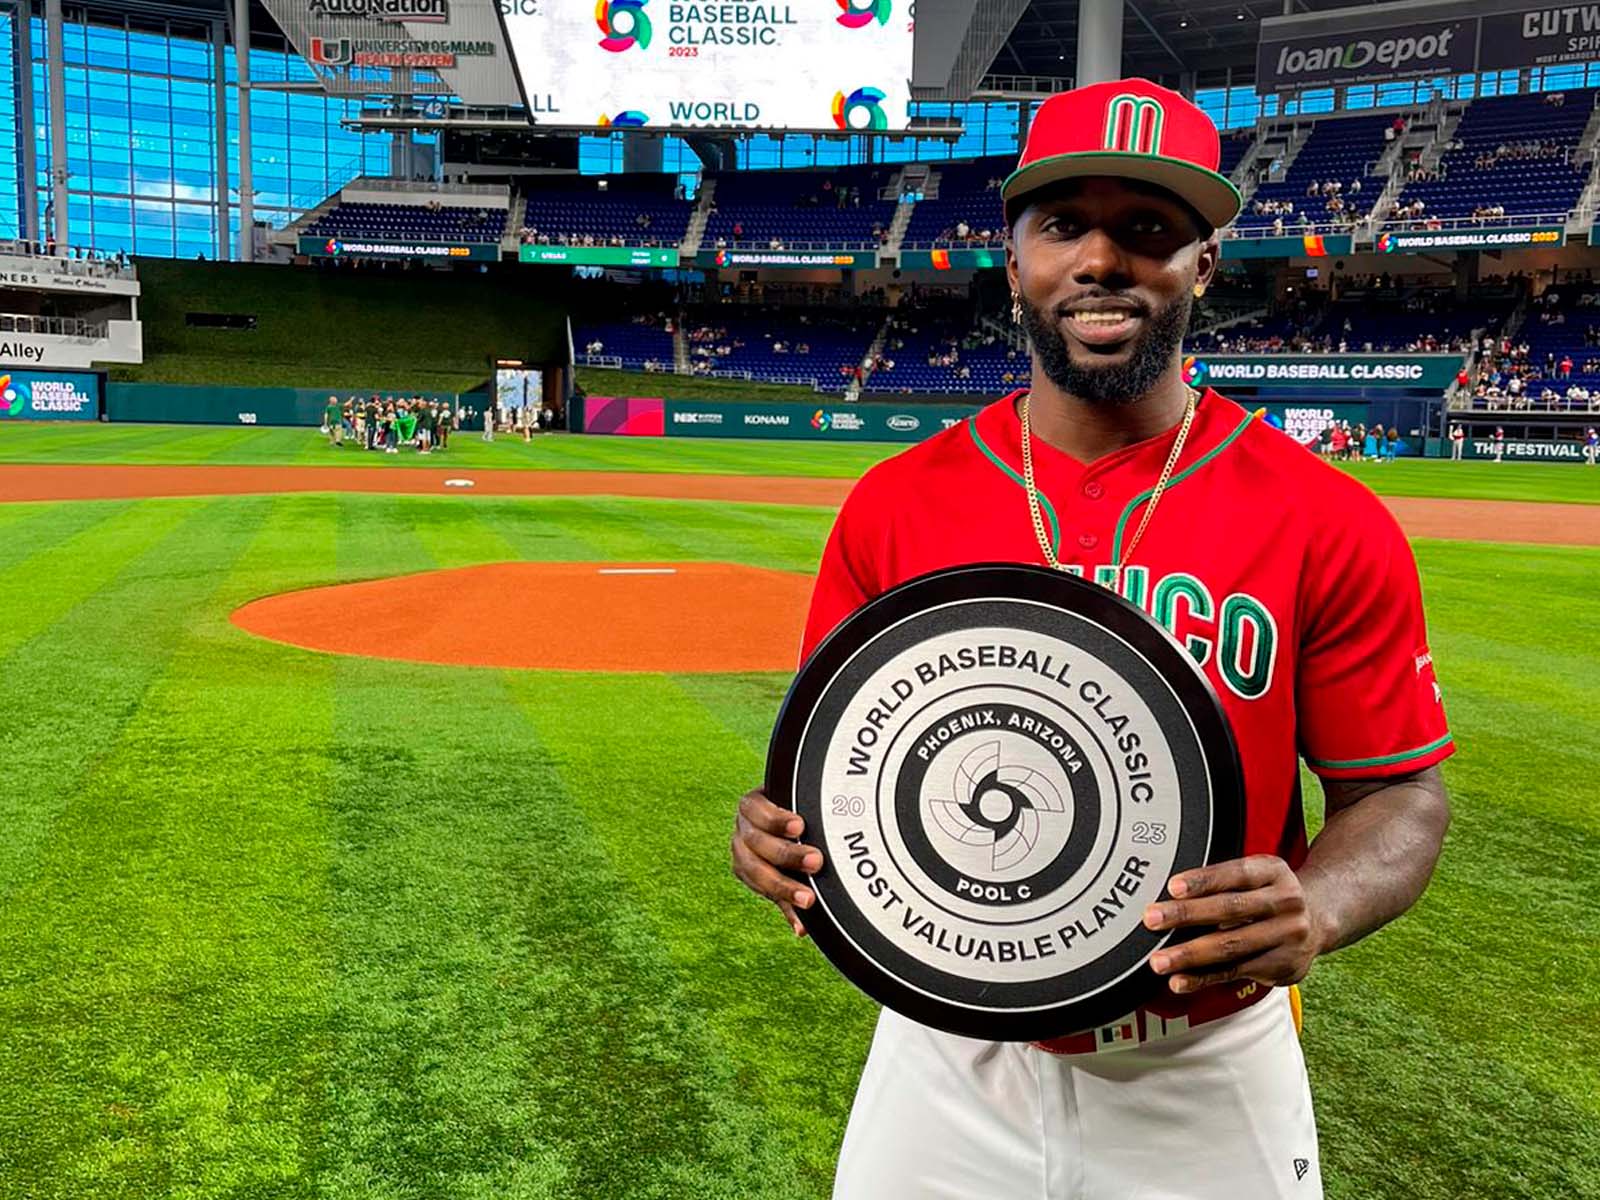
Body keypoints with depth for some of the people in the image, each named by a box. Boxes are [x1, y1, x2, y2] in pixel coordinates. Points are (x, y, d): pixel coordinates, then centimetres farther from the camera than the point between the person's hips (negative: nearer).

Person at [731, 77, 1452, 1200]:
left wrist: (1314, 911, -23)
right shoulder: (894, 507, -5)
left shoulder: (1329, 523, -10)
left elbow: (1400, 791, -3)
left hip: (1210, 1072, -1)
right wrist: (781, 830, -17)